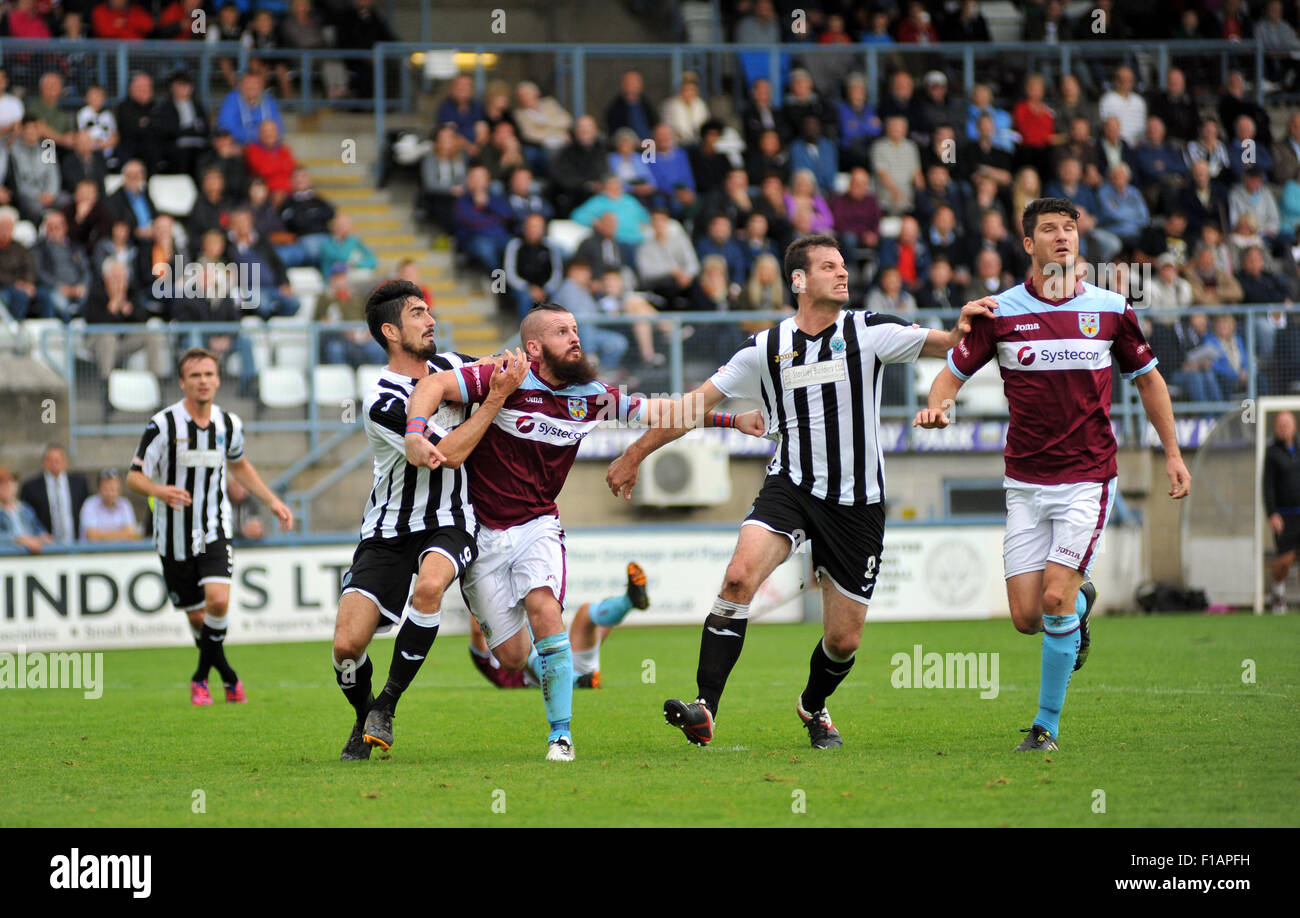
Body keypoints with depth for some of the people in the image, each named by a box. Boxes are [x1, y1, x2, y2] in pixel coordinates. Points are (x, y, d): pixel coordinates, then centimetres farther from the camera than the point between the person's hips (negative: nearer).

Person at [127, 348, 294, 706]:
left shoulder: (229, 424, 0)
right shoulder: (163, 425, -13)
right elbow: (134, 477, -11)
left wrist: (272, 501, 17)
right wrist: (160, 491, -33)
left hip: (215, 531, 1)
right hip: (175, 537, -1)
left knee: (218, 600, -21)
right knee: (197, 616, 5)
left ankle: (201, 677, 0)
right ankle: (227, 674, 31)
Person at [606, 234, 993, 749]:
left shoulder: (868, 332, -1)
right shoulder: (765, 350, 3)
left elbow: (945, 346, -9)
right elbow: (696, 404, 10)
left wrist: (964, 329, -33)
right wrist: (634, 456, 11)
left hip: (856, 503, 0)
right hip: (791, 488, 0)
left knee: (844, 640, 5)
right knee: (741, 574, -29)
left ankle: (814, 706, 39)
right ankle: (704, 710, -30)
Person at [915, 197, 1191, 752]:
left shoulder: (1111, 309, 0)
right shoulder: (999, 312, -2)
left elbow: (1148, 378, 14)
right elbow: (953, 372, 5)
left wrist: (1172, 452, 13)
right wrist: (936, 407, -18)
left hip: (1087, 478, -2)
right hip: (1025, 482, 2)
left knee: (1056, 599, -15)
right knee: (1026, 617, -2)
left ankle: (1047, 725, 0)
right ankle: (1081, 602, 35)